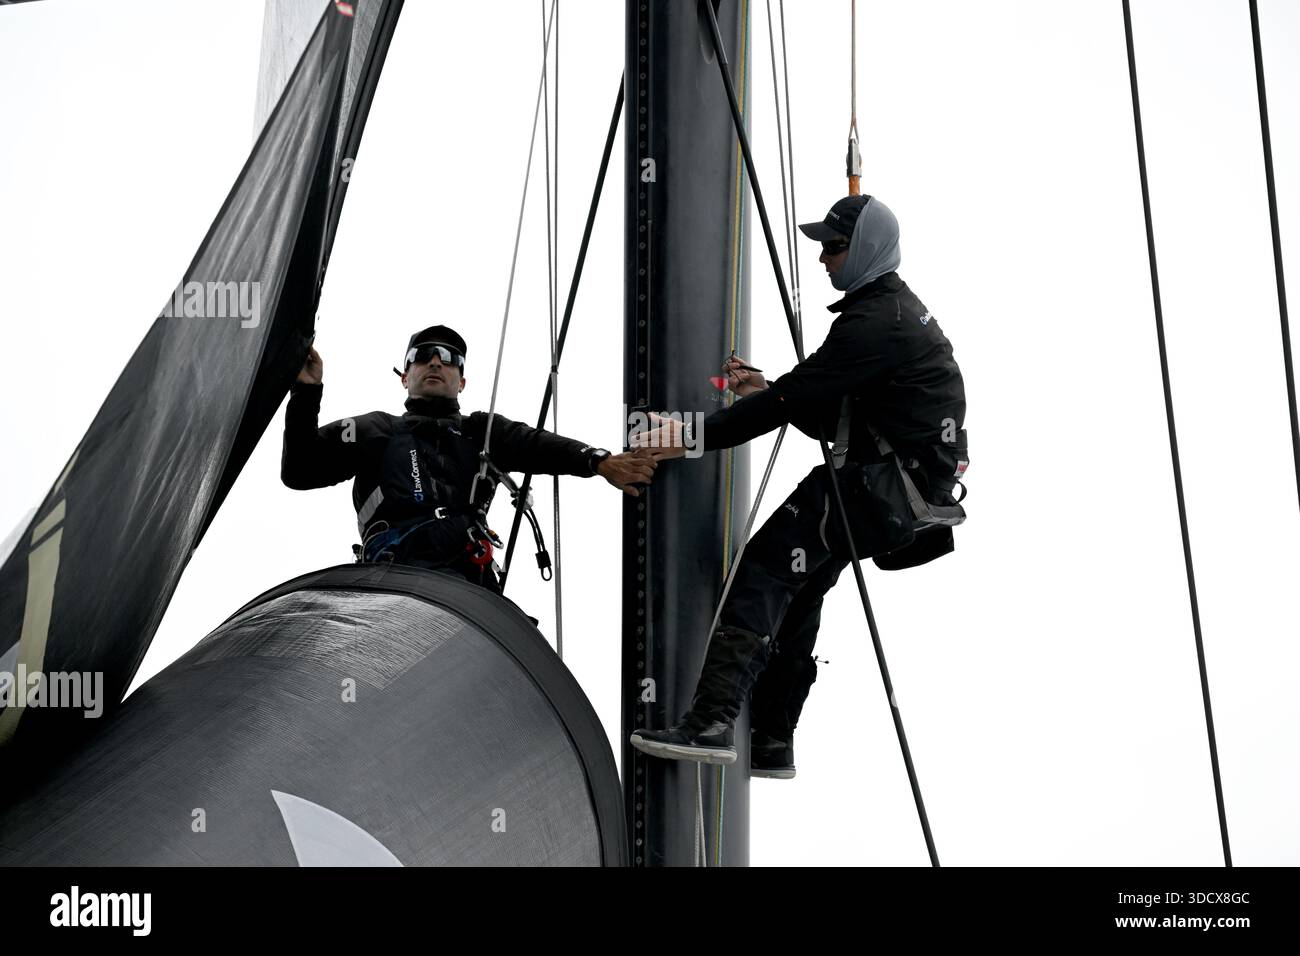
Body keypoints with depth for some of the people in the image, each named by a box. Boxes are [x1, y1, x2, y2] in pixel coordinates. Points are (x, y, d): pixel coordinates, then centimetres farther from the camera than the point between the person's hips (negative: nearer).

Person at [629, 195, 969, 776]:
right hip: (907, 487, 11)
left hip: (894, 485, -11)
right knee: (794, 588, 14)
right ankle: (771, 744, 18)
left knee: (766, 568, -19)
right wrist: (767, 392, 8)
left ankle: (711, 722, -28)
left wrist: (696, 437, -21)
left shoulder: (876, 322, -14)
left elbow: (796, 396, -21)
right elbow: (830, 417, 21)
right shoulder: (898, 309, 21)